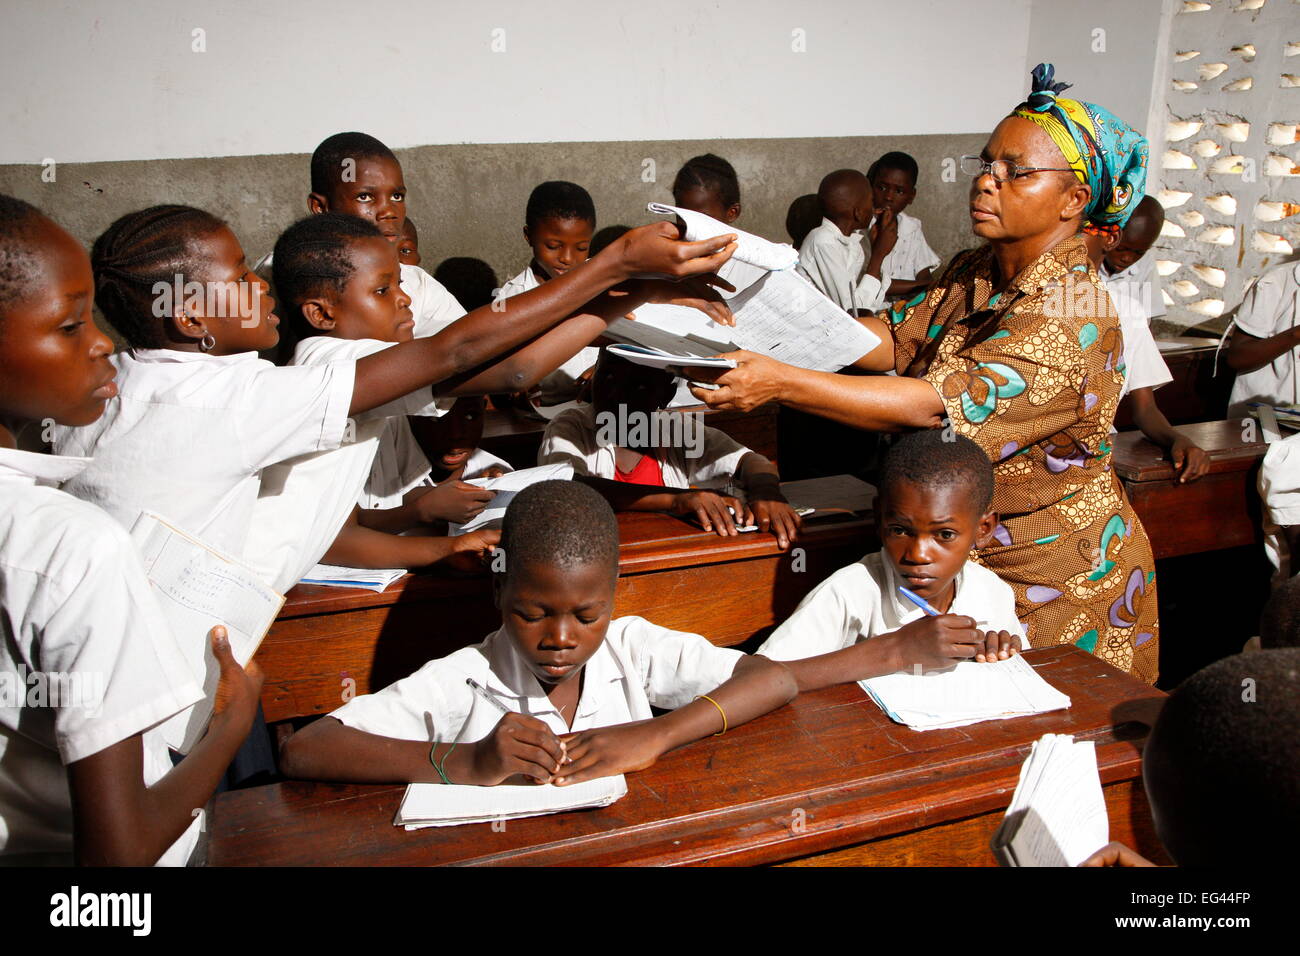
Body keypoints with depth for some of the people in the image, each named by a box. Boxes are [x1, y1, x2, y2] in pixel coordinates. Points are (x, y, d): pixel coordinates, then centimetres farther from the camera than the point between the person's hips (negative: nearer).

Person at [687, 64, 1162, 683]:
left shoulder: (1069, 315, -25)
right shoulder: (974, 273, 3)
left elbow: (941, 407, -35)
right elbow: (893, 338, -3)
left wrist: (782, 384, -41)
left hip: (1053, 578, -7)